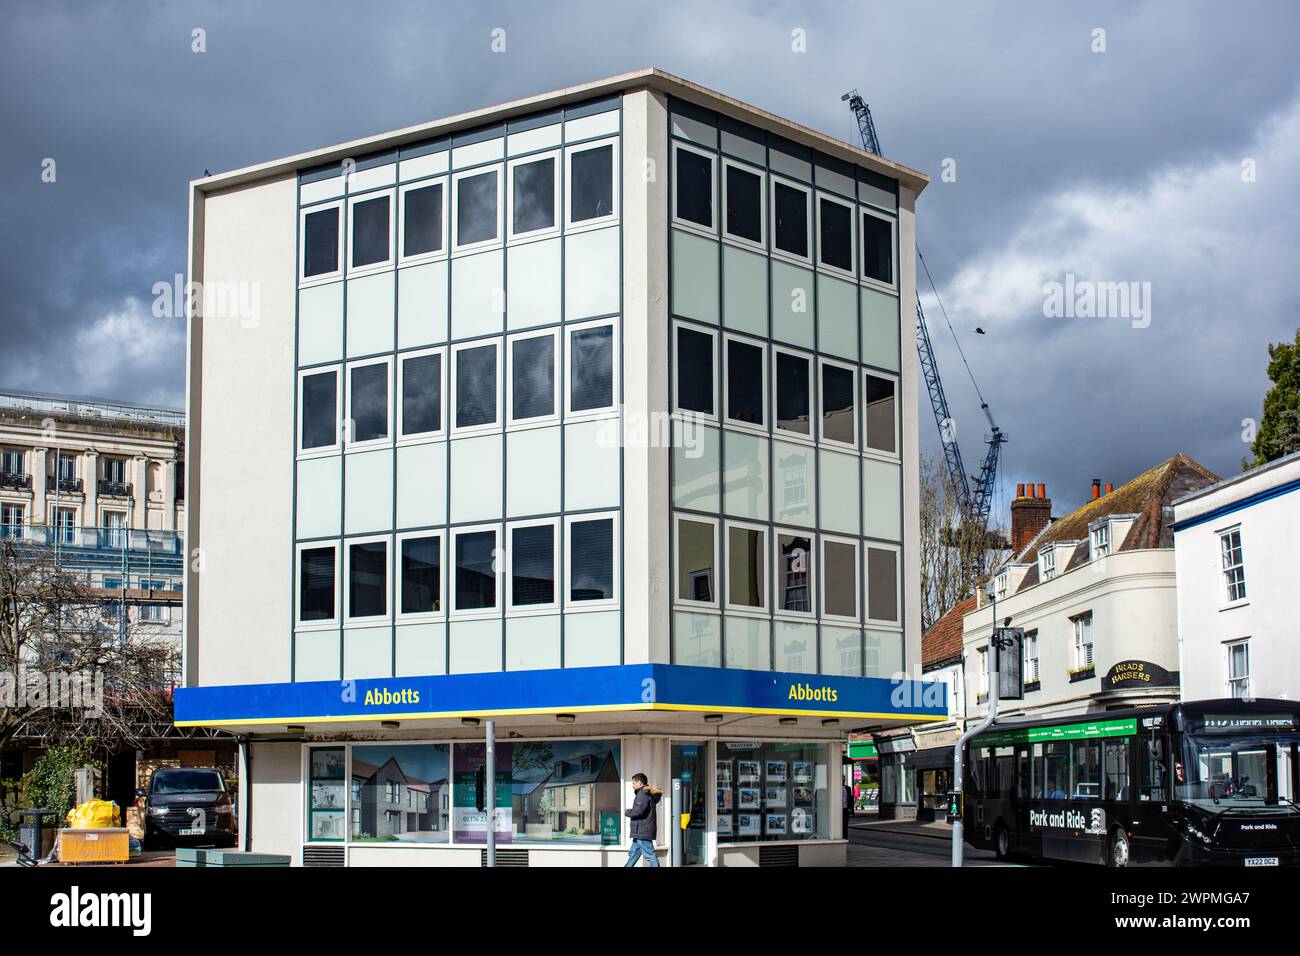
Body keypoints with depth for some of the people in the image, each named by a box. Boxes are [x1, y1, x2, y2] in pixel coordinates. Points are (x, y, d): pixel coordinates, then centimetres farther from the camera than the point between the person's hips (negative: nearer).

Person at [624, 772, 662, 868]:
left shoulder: (643, 794, -14)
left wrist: (627, 812, -6)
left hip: (643, 831, -11)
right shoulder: (649, 794, 19)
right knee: (633, 854, 15)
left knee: (649, 855, -9)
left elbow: (638, 811, -23)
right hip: (640, 832, 11)